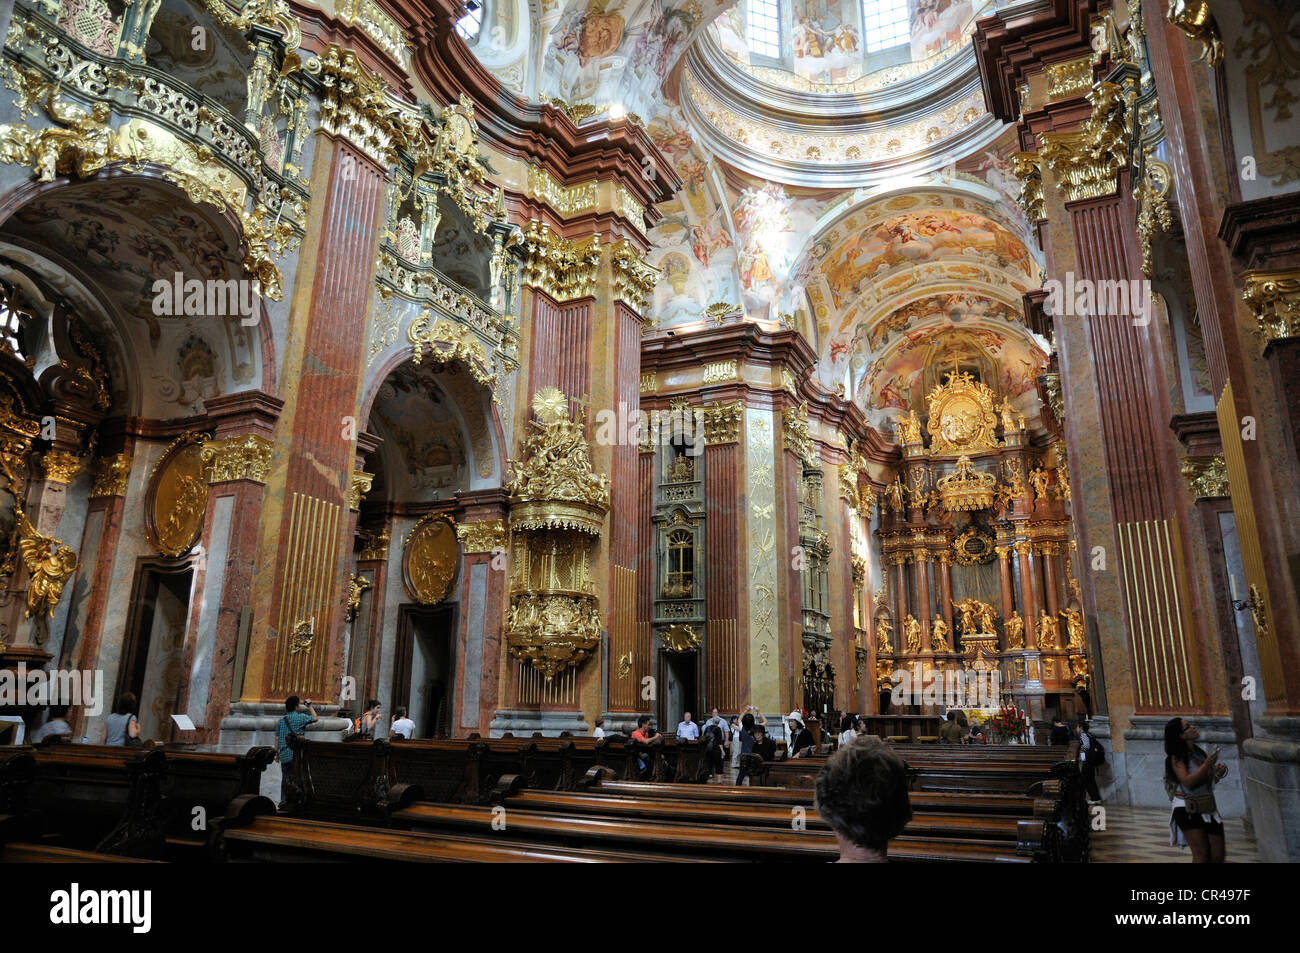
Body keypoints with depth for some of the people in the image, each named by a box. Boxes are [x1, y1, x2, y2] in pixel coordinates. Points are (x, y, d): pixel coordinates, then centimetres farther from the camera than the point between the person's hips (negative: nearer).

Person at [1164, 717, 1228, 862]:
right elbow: (1188, 782, -21)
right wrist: (1207, 764, -22)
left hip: (1207, 807, 7)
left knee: (1218, 856, 6)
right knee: (1202, 854, -12)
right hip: (1187, 809, -7)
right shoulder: (1177, 757, -9)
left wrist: (1218, 773, 4)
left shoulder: (1199, 752, 12)